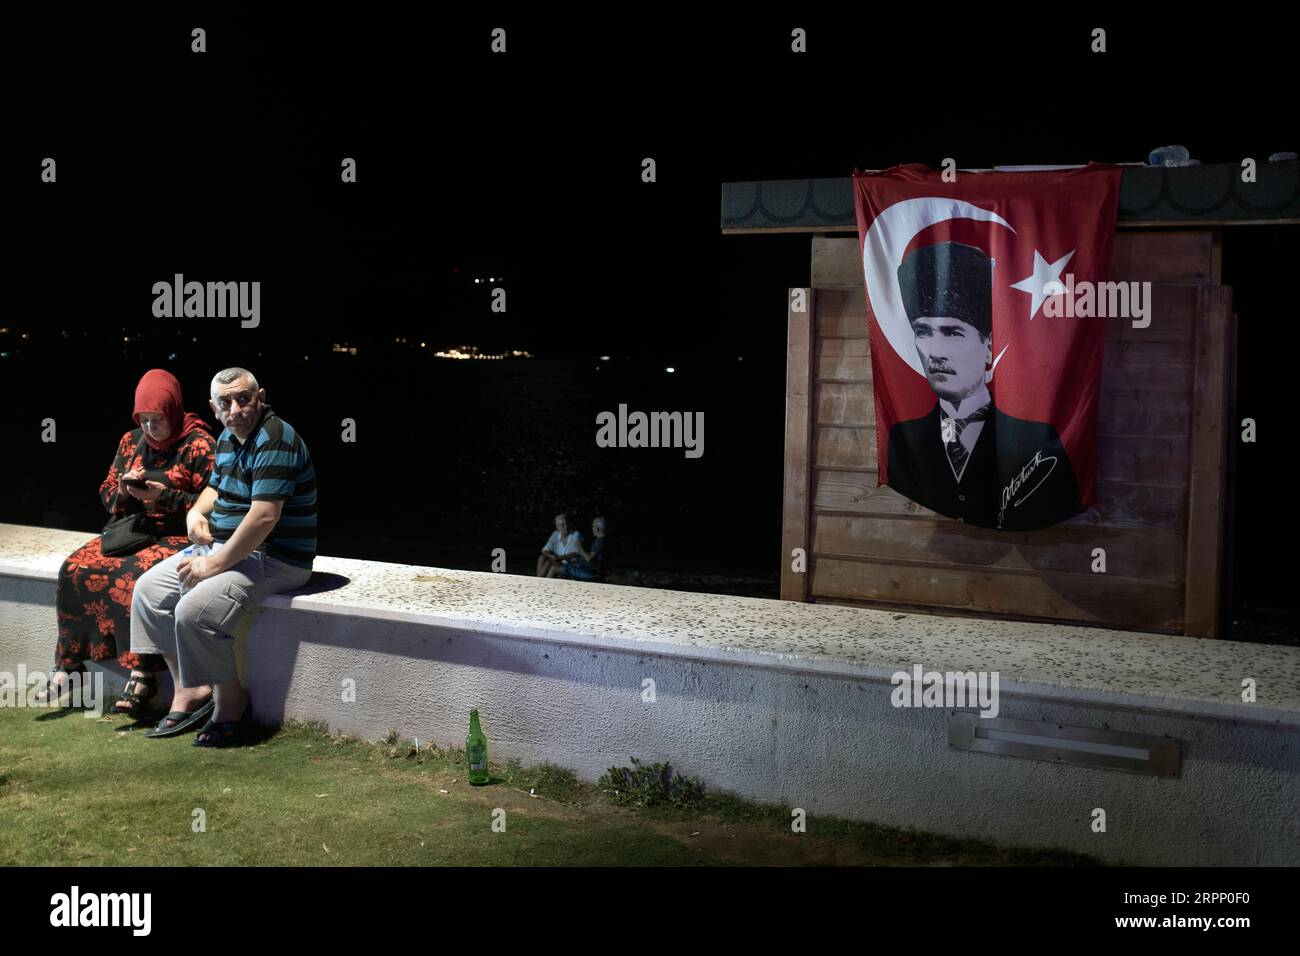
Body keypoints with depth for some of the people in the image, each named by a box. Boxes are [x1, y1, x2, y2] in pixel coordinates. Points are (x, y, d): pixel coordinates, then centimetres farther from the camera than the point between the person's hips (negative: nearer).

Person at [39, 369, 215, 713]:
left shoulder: (199, 445, -6)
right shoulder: (131, 442, 13)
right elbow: (106, 494, 17)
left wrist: (166, 496, -21)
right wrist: (122, 491, -7)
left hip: (179, 537, -6)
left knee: (134, 576, -34)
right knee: (75, 569, -17)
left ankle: (142, 677, -31)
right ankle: (68, 665, -8)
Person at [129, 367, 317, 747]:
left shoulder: (275, 440, -21)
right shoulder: (228, 438, 10)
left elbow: (263, 517, -28)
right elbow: (215, 487, 29)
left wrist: (214, 564, -22)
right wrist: (196, 511, 5)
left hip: (274, 558, -10)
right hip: (224, 545, 10)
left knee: (194, 610, -27)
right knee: (149, 589, 8)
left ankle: (232, 703, -5)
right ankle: (189, 689, 11)